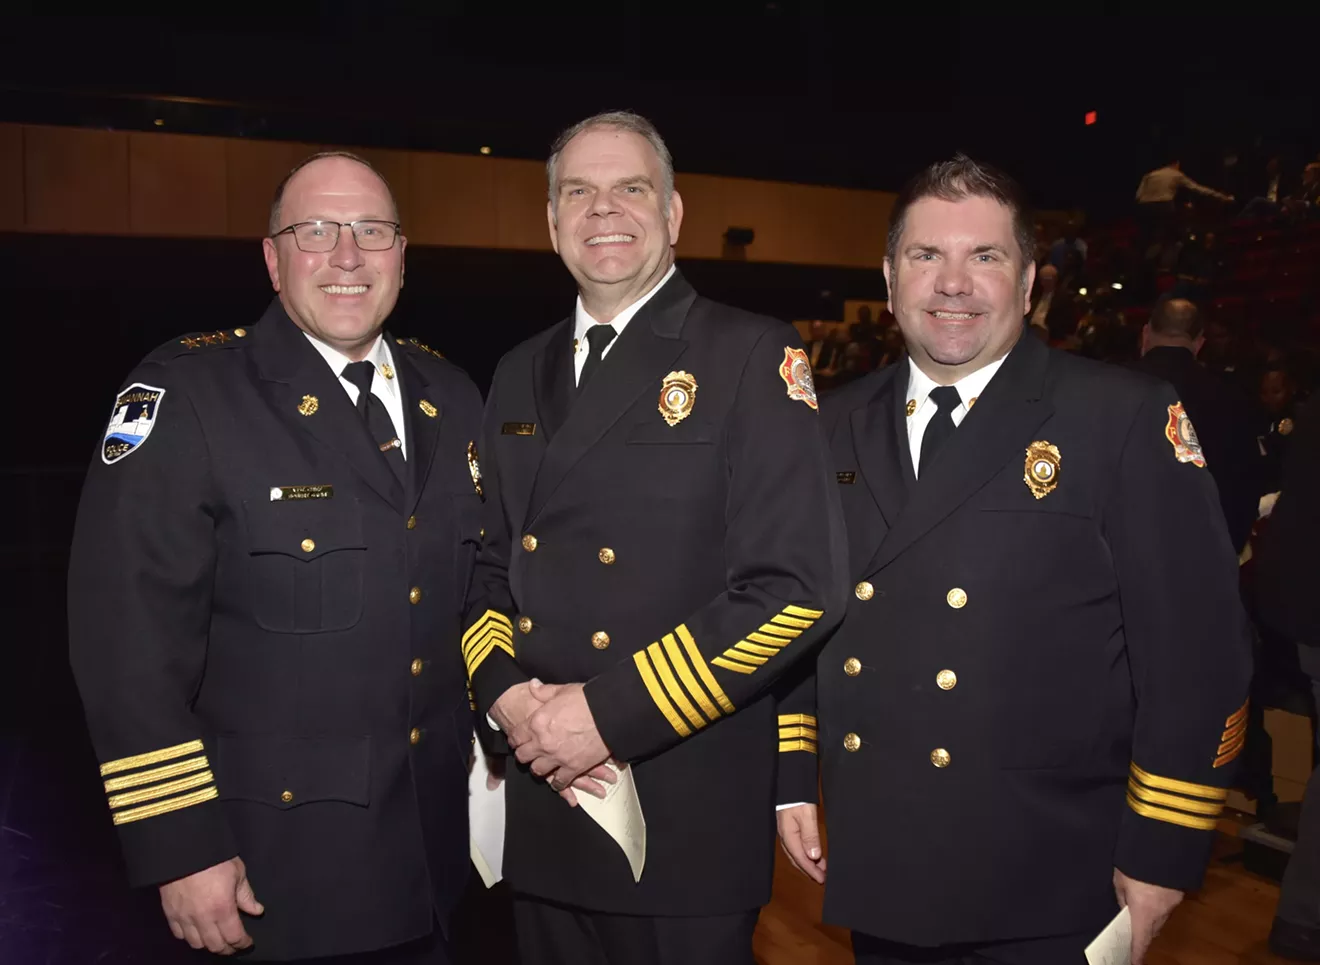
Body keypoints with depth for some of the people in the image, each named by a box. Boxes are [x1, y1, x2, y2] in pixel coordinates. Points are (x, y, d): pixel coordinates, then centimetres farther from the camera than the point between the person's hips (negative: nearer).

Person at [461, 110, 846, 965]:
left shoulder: (754, 357, -9)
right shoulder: (520, 375, 10)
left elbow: (796, 585, -16)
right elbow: (490, 566, 13)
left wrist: (611, 712, -18)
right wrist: (504, 691, -6)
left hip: (690, 821, -5)